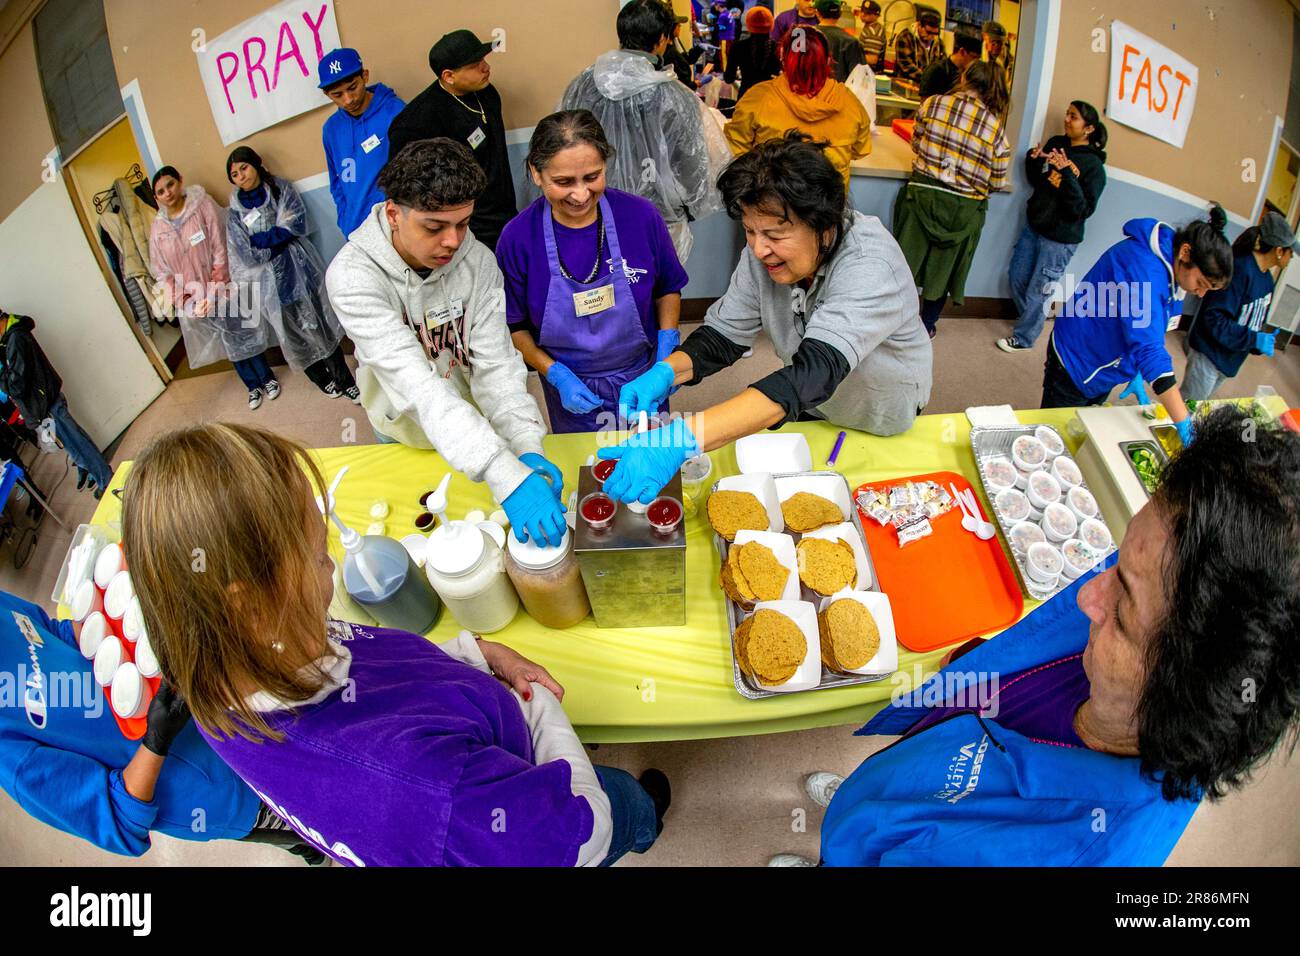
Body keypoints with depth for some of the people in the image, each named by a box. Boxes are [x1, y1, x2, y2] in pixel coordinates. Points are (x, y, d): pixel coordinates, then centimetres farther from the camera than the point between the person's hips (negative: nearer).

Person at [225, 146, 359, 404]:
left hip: (298, 267, -1)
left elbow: (297, 224, -9)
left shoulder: (281, 189, 4)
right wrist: (278, 238, -6)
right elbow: (245, 253, -4)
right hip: (268, 279, 2)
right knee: (292, 332, 7)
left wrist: (259, 239, -9)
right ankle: (322, 380, 22)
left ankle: (345, 381, 1)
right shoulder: (234, 211, 5)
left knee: (319, 324, -3)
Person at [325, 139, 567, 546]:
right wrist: (504, 474, -53)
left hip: (475, 421, 2)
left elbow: (496, 364, -21)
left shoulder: (478, 260, -22)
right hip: (405, 435, -1)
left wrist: (526, 446, -39)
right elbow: (416, 383, -43)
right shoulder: (352, 275, -32)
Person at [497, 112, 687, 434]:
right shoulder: (517, 238, -17)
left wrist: (667, 343, -14)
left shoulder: (642, 216, -16)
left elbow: (668, 290, 1)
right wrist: (556, 375, -18)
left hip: (643, 380, 1)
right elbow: (514, 327, -6)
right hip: (570, 388, -1)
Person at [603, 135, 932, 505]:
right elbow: (724, 335, -13)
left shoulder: (869, 267, -40)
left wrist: (683, 438, -64)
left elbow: (813, 375, -53)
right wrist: (665, 372, -37)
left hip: (881, 422, -4)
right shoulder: (765, 252, -21)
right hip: (811, 406, 4)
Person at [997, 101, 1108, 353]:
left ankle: (1024, 338, 23)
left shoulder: (1093, 165, -15)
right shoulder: (1056, 144, 1)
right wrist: (1033, 160, -7)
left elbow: (1084, 209, -20)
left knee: (1037, 292, 4)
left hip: (1060, 240, -6)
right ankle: (1033, 317, 42)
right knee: (1017, 278, 18)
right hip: (1033, 227, 6)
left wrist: (1067, 175, -30)